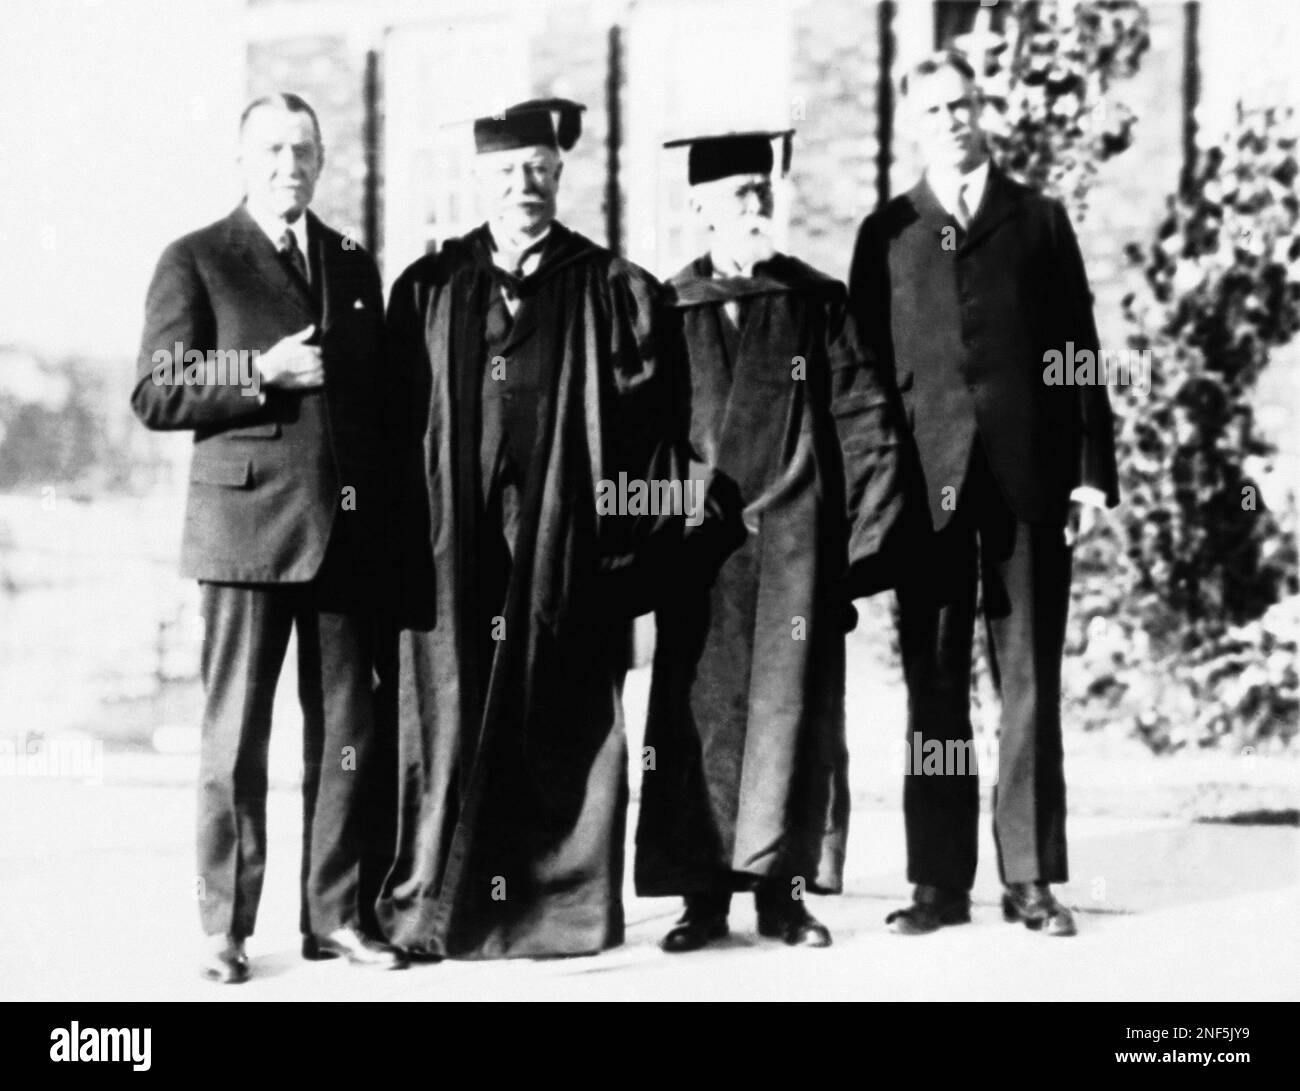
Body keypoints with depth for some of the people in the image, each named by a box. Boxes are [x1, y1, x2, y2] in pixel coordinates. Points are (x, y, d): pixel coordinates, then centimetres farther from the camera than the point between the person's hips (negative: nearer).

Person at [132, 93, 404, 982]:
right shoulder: (196, 262, 4)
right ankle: (227, 929, 6)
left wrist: (390, 512, 9)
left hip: (351, 532, 4)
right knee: (236, 736, -1)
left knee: (354, 735, 4)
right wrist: (262, 374, -14)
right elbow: (154, 397, -2)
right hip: (248, 526, -4)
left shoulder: (355, 267, 17)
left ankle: (340, 915, 12)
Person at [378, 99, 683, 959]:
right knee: (450, 722, 0)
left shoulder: (614, 291, 6)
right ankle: (436, 908, 6)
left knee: (565, 727, 2)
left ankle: (570, 906, 10)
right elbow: (398, 421, 6)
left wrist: (636, 536, -8)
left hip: (567, 545, -1)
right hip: (454, 550, 1)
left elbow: (652, 423, 1)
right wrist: (403, 543, -1)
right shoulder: (429, 289, 10)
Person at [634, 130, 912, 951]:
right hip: (700, 545, 0)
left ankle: (785, 891, 6)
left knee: (792, 711, 0)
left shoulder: (816, 302, 6)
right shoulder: (667, 310, 7)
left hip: (797, 540, 0)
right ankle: (704, 896, 6)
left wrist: (869, 532, -4)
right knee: (701, 716, 0)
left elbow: (868, 420, 3)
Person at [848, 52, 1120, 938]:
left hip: (1028, 479, 0)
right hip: (926, 481, 0)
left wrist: (1093, 468, -1)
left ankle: (1031, 879, 5)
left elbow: (1080, 352, 8)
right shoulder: (886, 233, 12)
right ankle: (940, 881, 6)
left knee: (1031, 685, 1)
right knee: (934, 687, 2)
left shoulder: (1040, 221, 12)